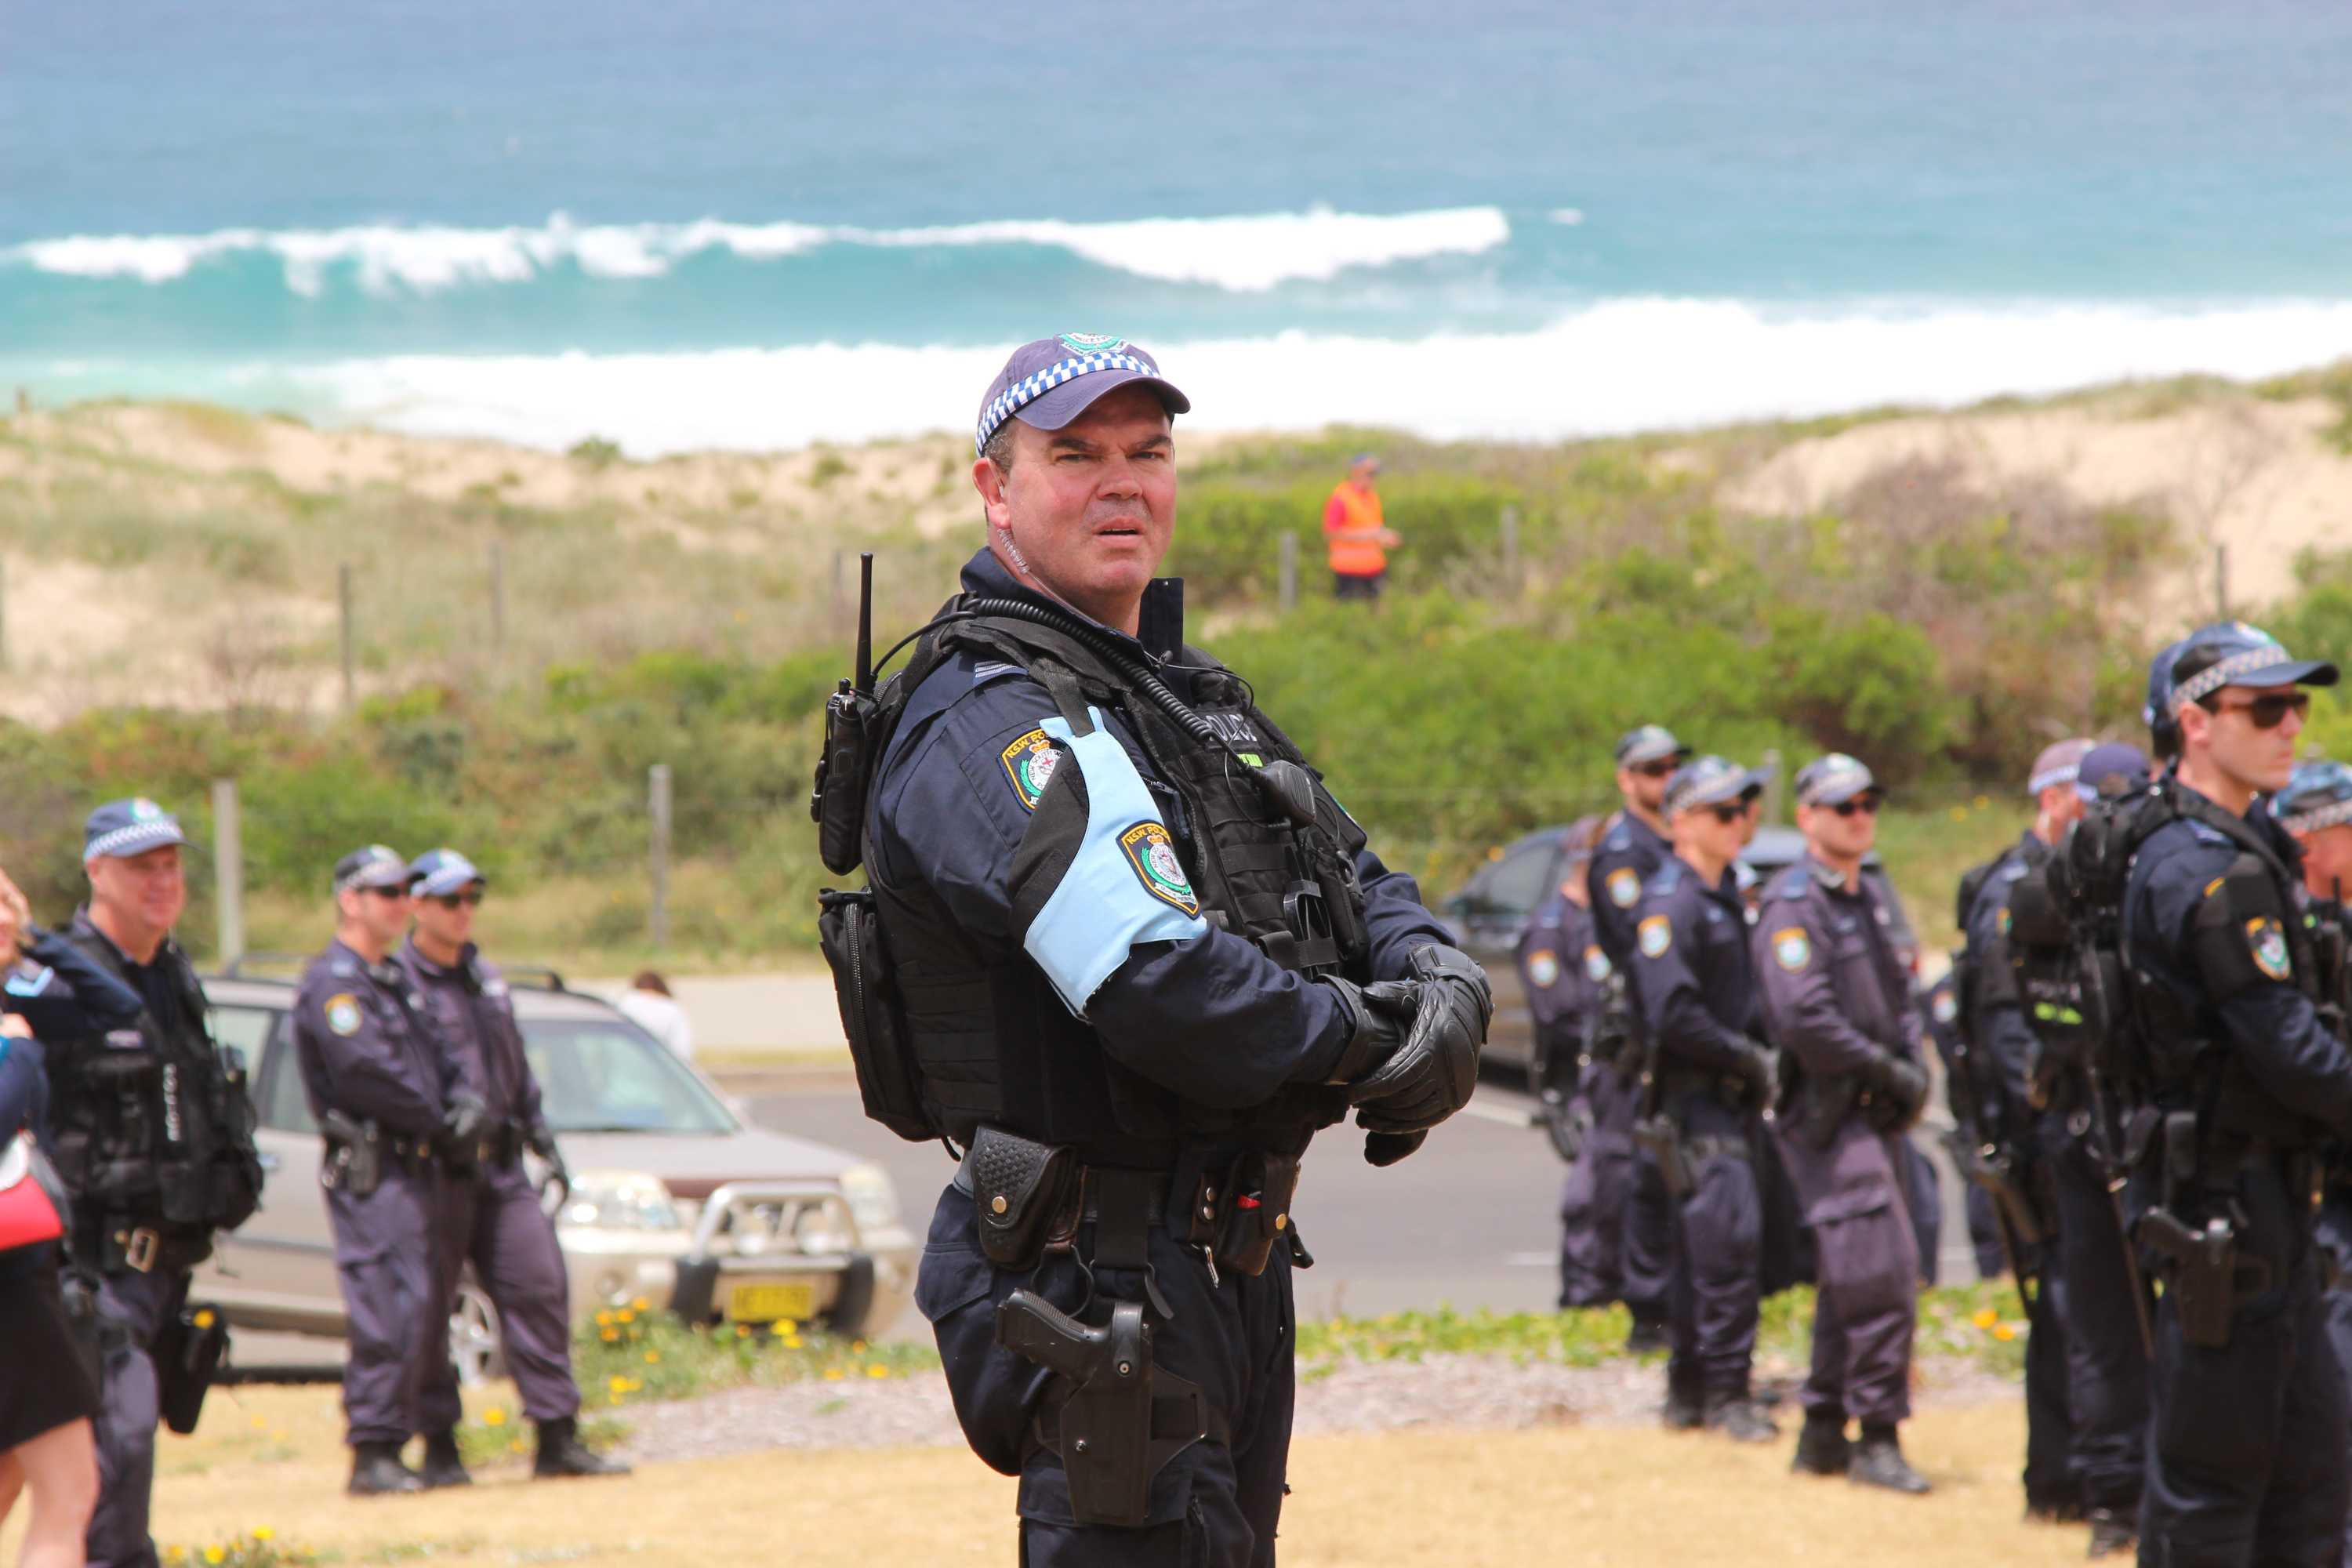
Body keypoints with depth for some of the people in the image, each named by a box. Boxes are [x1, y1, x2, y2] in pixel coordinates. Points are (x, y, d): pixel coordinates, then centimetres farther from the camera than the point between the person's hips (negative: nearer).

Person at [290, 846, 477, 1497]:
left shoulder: (394, 981, 22)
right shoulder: (333, 981, -10)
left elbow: (435, 1059, 21)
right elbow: (368, 1072, -19)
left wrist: (466, 1105, -1)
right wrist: (443, 1127, -11)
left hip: (416, 1167, 10)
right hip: (369, 1169, -10)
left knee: (426, 1312, 9)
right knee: (391, 1309, -14)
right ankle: (373, 1454, -14)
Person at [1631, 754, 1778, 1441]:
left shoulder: (1726, 897, 17)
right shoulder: (1669, 903, -13)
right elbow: (1673, 1016, -21)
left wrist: (1759, 1056, 9)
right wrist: (1747, 1058, -14)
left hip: (1731, 1098, 9)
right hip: (1694, 1103, -9)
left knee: (1699, 1245, 12)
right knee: (1728, 1237, -13)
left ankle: (1689, 1390, 16)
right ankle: (1724, 1391, -9)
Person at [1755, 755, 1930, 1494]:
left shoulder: (1866, 900, 18)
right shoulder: (1793, 905, -11)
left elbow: (1899, 998, 22)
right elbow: (1804, 1018, -20)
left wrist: (1916, 1072, 3)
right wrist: (1889, 1073, -15)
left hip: (1876, 1115, 9)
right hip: (1826, 1117, -9)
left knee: (1852, 1282, 12)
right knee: (1882, 1275, -14)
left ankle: (1823, 1433, 19)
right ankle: (1877, 1437, -10)